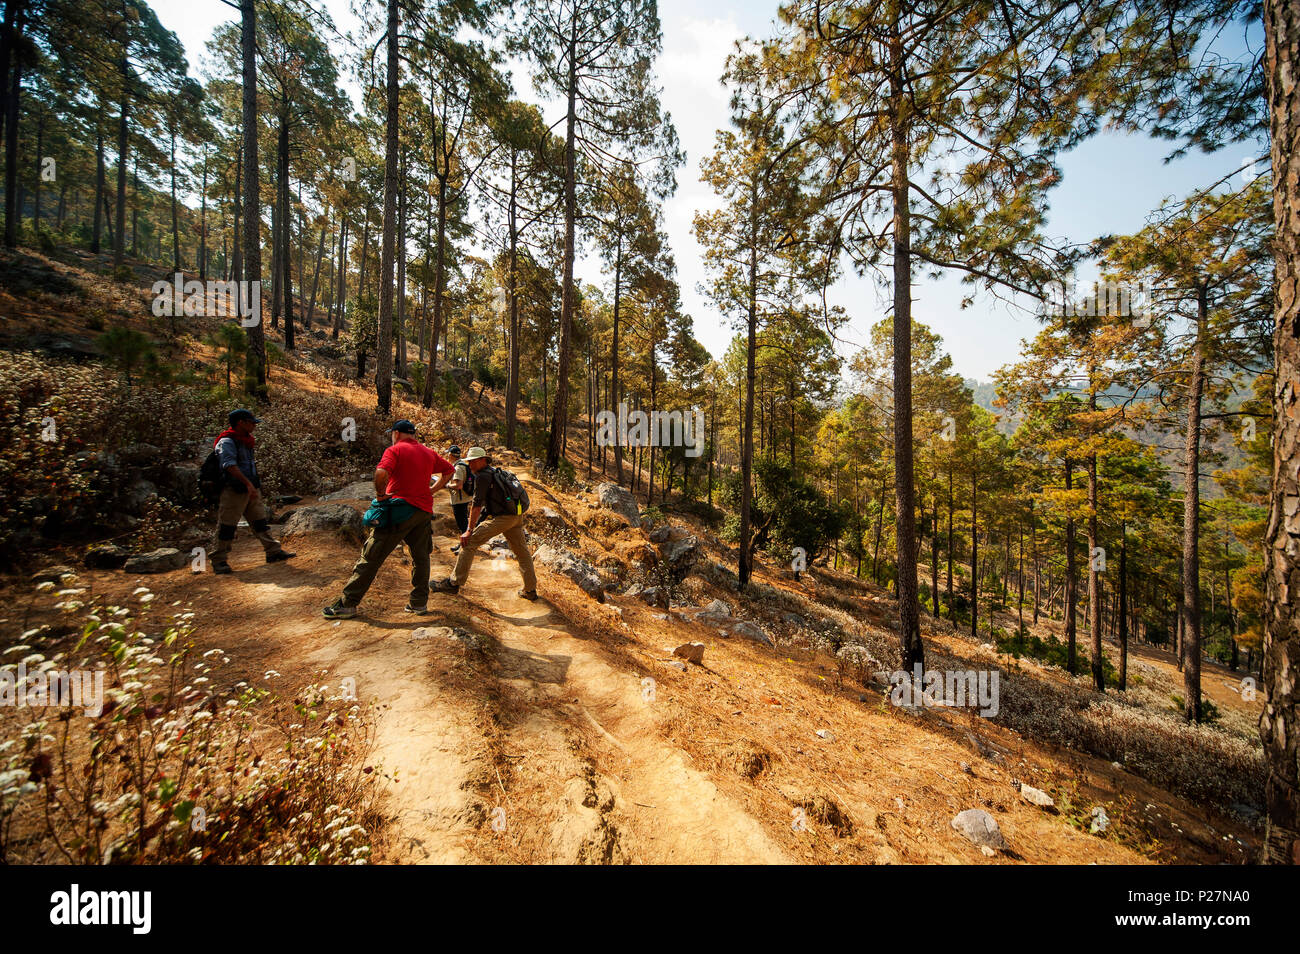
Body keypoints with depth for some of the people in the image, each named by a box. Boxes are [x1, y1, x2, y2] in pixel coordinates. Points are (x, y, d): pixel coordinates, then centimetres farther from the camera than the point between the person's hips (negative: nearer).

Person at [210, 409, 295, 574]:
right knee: (227, 526, 0)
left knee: (261, 521, 9)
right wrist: (248, 483, -35)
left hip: (251, 490, 9)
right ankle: (219, 561, 11)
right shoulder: (226, 442, -13)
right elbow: (230, 465, -27)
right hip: (234, 491, -9)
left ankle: (274, 551, 14)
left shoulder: (244, 441, 16)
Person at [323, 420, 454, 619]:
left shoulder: (395, 450, -5)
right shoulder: (429, 452, 13)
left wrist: (380, 494, -9)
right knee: (421, 557, 13)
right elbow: (449, 469, 23)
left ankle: (347, 604, 10)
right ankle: (419, 603, 16)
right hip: (424, 510, 5)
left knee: (371, 557, 3)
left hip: (399, 509, -5)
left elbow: (381, 472, -23)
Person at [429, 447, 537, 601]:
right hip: (517, 516, 9)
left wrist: (469, 530, -8)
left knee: (469, 542, -1)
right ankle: (530, 590, 20)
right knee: (522, 551, 14)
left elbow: (477, 505, -9)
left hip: (502, 517, -9)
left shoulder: (482, 476, -5)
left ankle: (454, 583, 4)